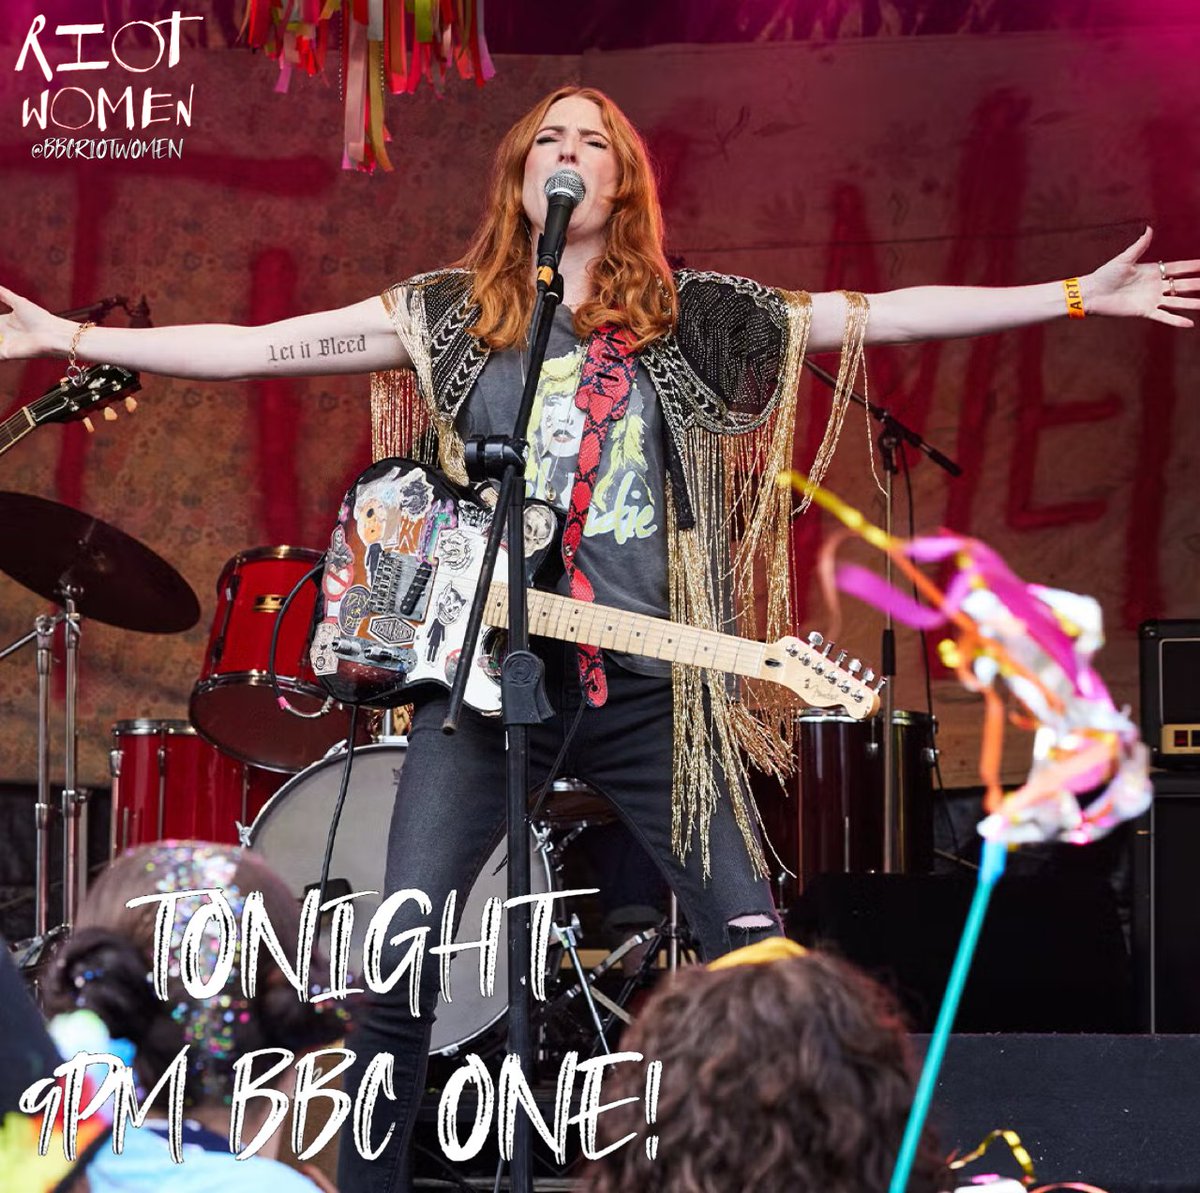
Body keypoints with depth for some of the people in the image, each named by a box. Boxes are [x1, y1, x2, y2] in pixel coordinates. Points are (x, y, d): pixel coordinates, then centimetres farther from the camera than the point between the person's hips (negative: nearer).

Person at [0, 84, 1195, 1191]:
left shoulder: (693, 317, 8)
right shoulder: (449, 313, 7)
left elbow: (885, 313, 6)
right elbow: (256, 344, 5)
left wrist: (1081, 295, 1)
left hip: (646, 679, 1)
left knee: (752, 940, -2)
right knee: (400, 950, -9)